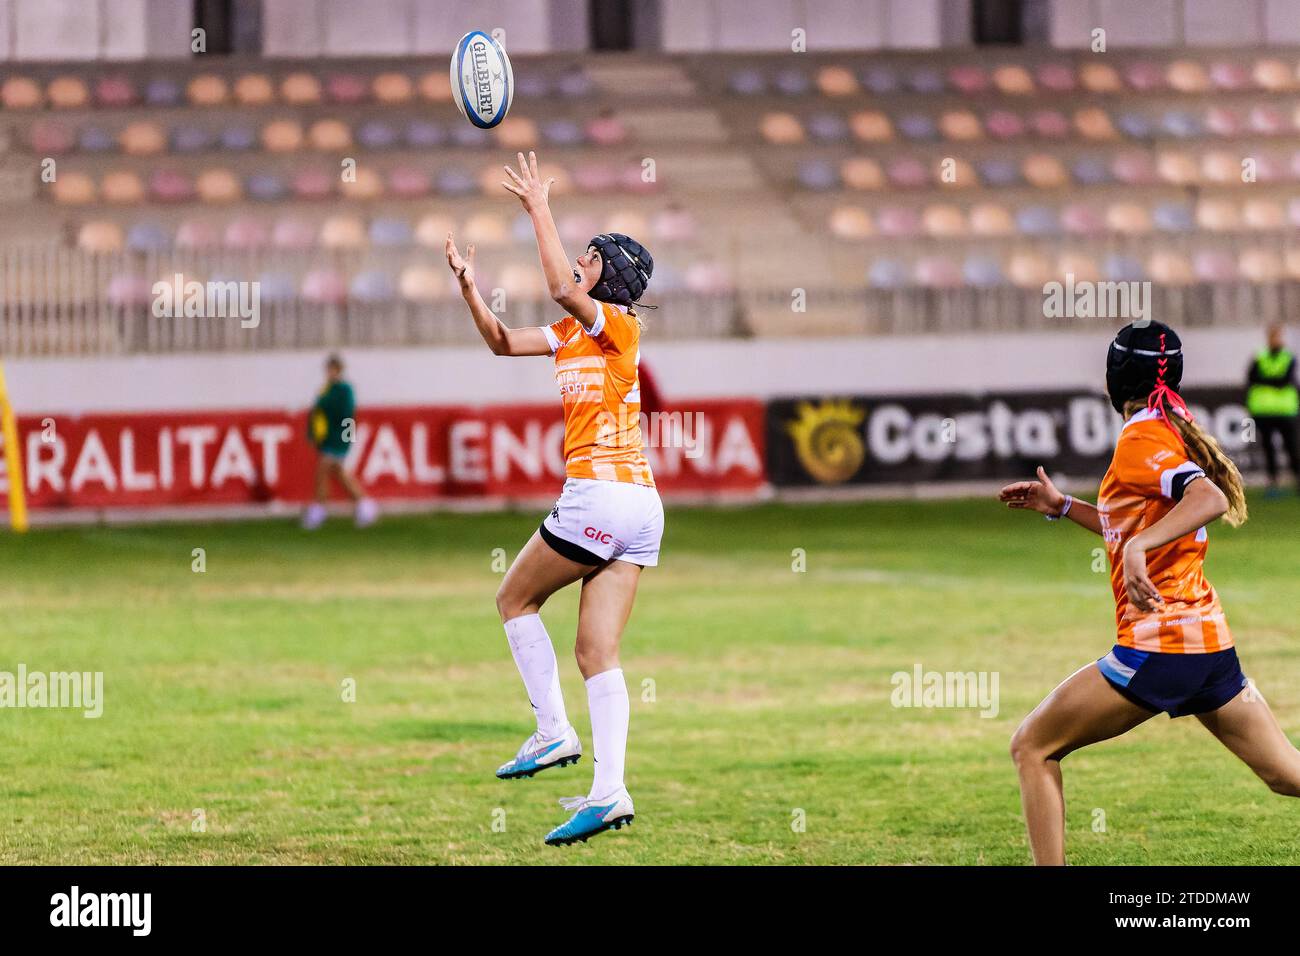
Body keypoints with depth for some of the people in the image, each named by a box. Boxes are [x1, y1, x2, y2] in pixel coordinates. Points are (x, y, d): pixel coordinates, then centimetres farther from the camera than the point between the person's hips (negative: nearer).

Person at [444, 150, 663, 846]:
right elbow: (504, 342, 26)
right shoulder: (572, 333, 19)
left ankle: (553, 732, 6)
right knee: (598, 652, 2)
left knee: (515, 600, 9)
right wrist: (469, 287, 13)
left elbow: (562, 290, -25)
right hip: (640, 504, 8)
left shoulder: (618, 324, -6)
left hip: (599, 494, -8)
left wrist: (539, 209, -17)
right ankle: (609, 792, -5)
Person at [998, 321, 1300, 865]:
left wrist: (1138, 546, -39)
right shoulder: (1173, 434, 16)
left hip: (1156, 648, -9)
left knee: (1032, 747, 2)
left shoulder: (1140, 440, -10)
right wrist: (1063, 507, 25)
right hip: (1211, 643, 9)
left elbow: (1212, 498, -28)